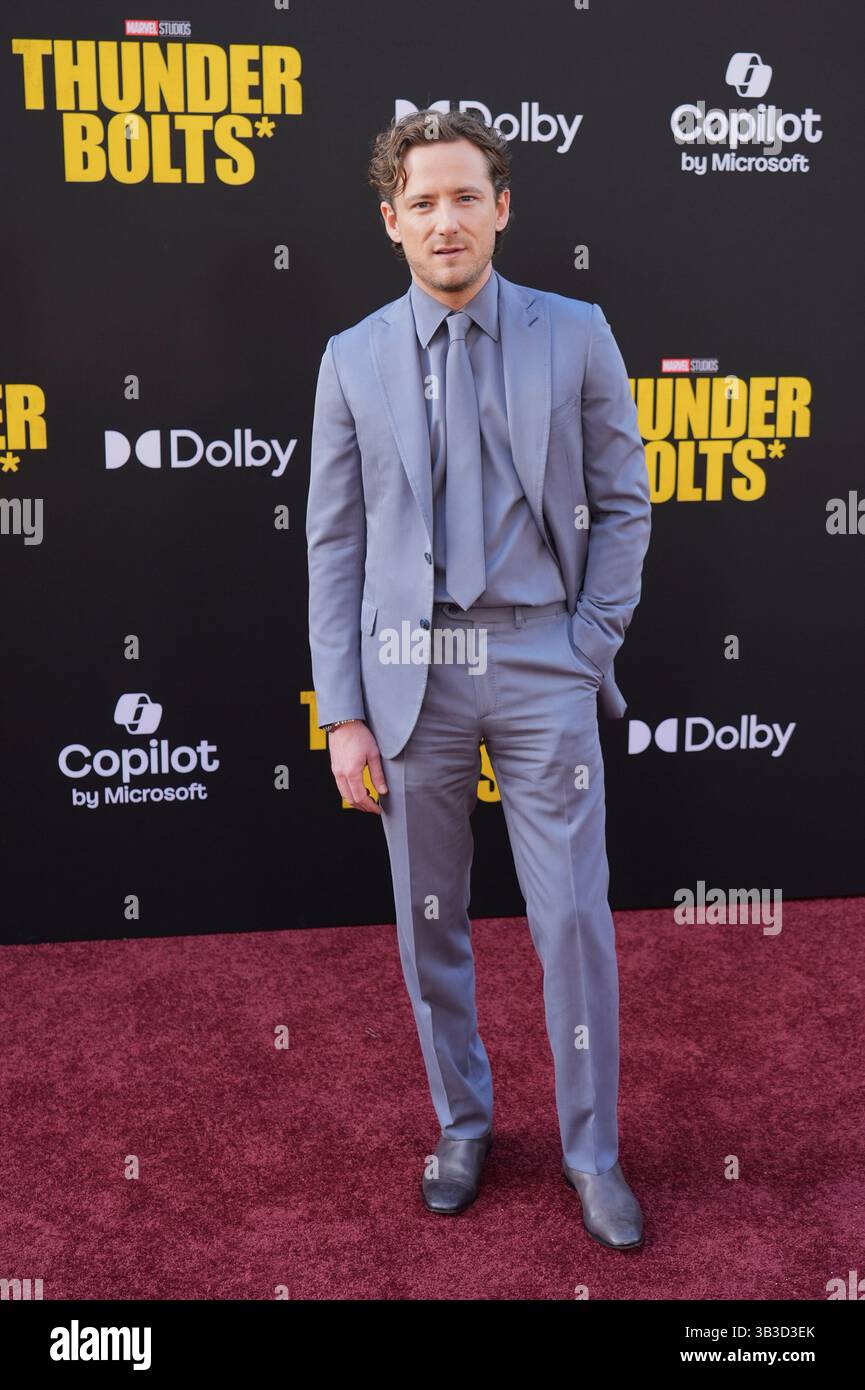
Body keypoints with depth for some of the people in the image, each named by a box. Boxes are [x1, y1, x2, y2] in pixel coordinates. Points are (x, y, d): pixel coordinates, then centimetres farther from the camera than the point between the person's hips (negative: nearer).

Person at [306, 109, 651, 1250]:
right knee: (430, 925, 11)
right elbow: (334, 544, 4)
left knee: (574, 920, 2)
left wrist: (590, 647, -3)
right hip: (410, 667, 2)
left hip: (540, 662, -1)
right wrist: (343, 713, -1)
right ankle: (462, 1124, 33)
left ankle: (592, 1151, 23)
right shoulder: (353, 360, 5)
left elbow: (623, 503, 6)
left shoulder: (575, 334, 2)